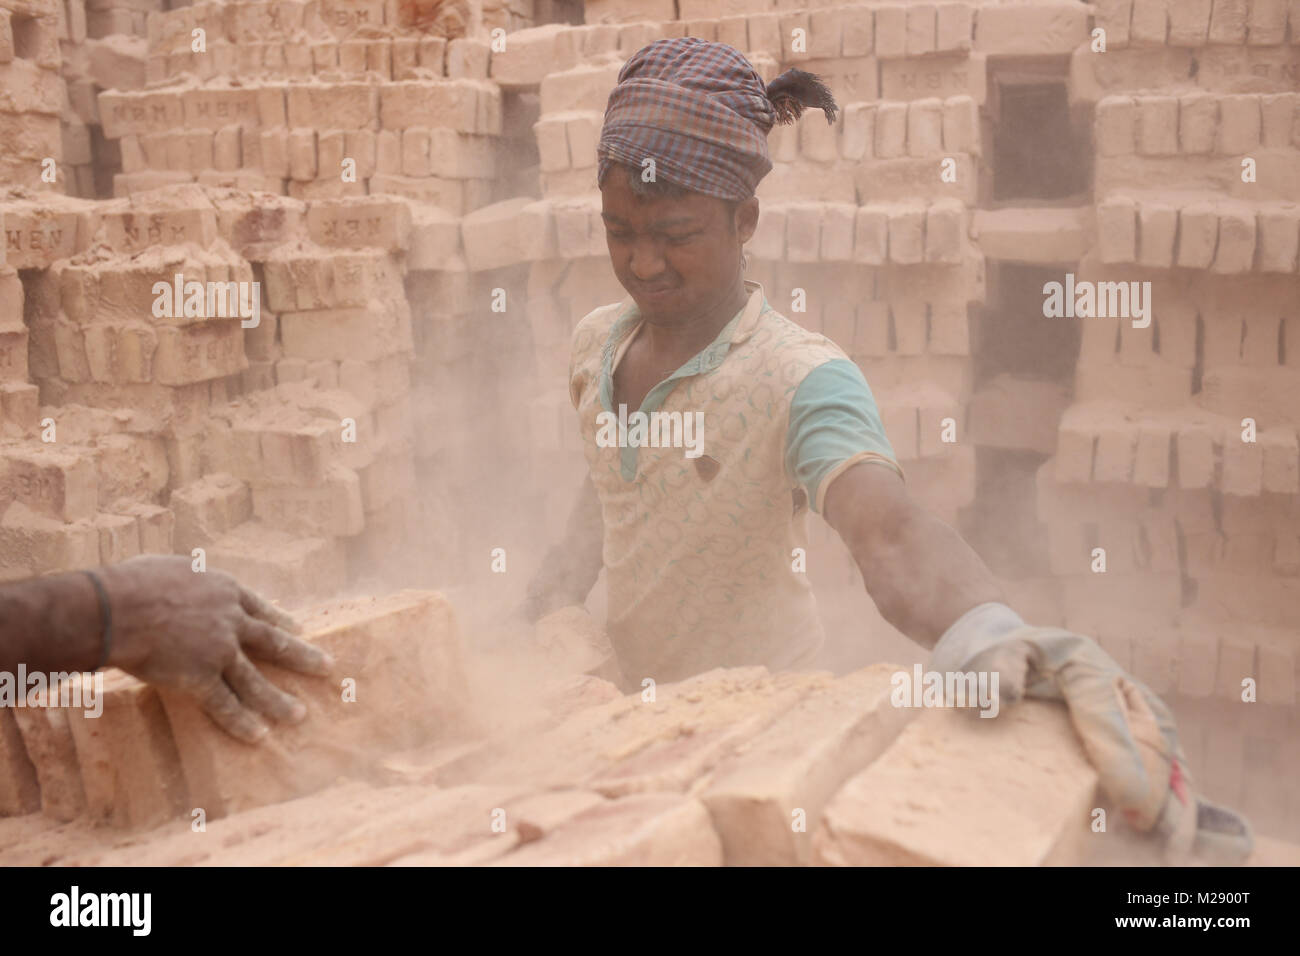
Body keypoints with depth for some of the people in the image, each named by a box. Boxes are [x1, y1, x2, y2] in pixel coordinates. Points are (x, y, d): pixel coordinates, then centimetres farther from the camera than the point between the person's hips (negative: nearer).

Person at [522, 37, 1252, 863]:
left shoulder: (799, 378, -25)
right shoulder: (598, 344, -4)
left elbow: (891, 531, -43)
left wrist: (992, 636, -62)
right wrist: (564, 582, 3)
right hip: (627, 696, 7)